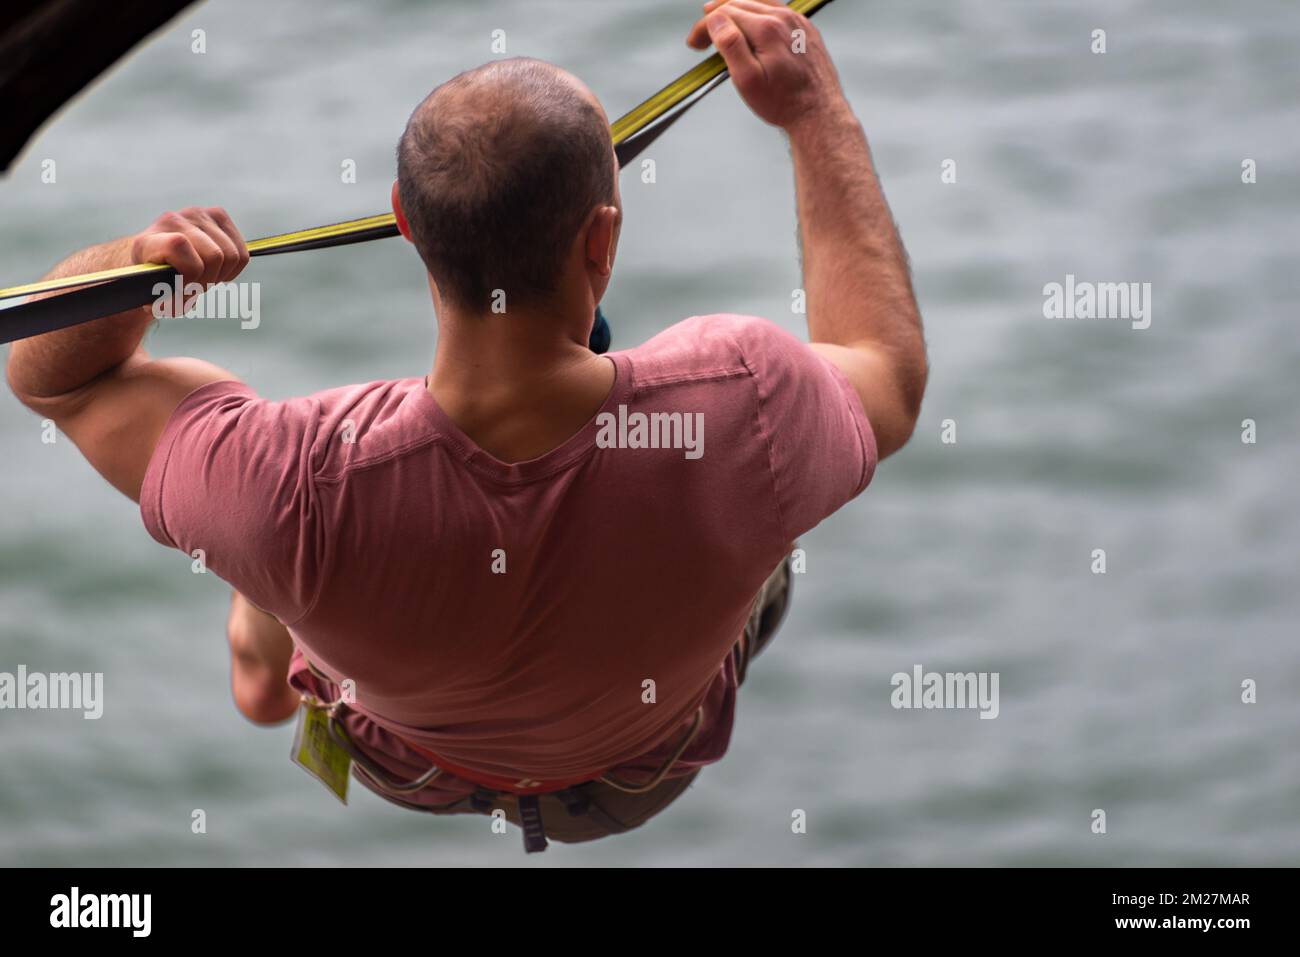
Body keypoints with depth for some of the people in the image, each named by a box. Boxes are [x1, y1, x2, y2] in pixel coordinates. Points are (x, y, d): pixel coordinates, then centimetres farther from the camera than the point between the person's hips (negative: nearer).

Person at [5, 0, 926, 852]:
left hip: (401, 762, 0)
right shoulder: (740, 405, -45)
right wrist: (814, 108, -14)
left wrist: (130, 260, -44)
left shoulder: (301, 487, -46)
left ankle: (266, 655, 65)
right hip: (651, 767, 1)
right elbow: (889, 376, -17)